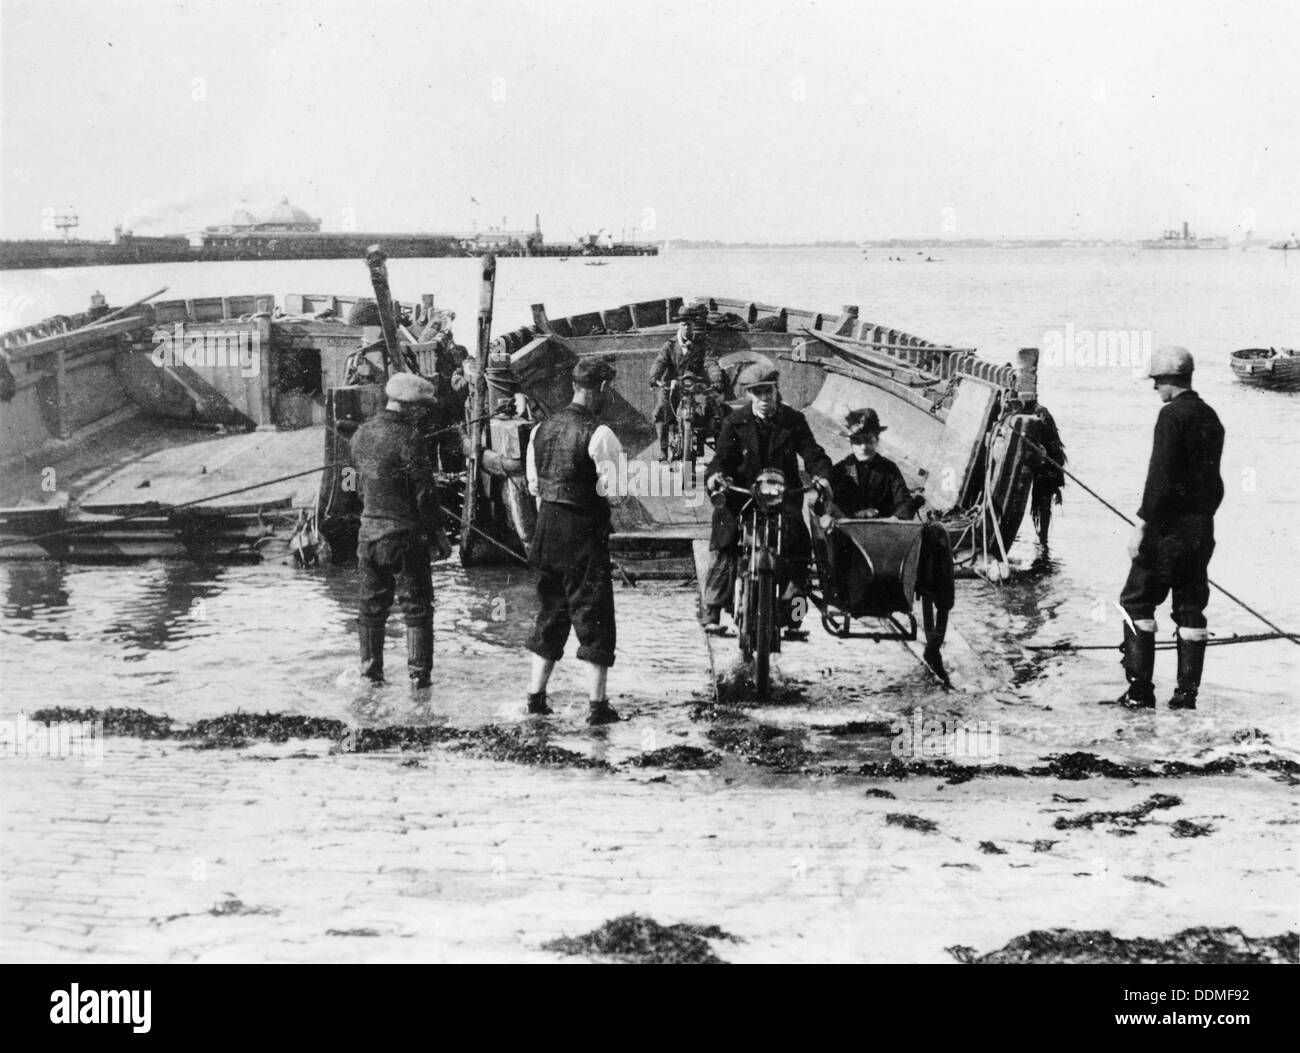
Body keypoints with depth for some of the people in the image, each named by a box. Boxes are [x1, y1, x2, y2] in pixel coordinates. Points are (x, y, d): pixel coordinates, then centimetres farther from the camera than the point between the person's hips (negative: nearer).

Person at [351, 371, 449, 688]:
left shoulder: (362, 433, 4)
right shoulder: (408, 440, -18)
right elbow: (425, 495, -16)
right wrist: (438, 534, -6)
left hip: (369, 531, 7)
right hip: (404, 534, -6)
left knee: (372, 605, 16)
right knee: (417, 607, 4)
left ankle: (370, 669, 22)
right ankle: (419, 673, 5)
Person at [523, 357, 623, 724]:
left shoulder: (541, 429, 6)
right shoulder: (598, 434, -16)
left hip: (548, 528, 7)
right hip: (585, 532, -7)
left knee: (551, 612, 18)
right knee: (594, 618, 2)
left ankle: (535, 696, 21)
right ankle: (597, 704, 3)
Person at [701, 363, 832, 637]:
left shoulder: (794, 421, 6)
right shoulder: (734, 422, 5)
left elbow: (812, 453, -2)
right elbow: (722, 457, -4)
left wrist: (821, 475, -23)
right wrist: (715, 474, -27)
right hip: (741, 497, -1)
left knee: (798, 551, -14)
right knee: (723, 548, -18)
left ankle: (793, 617, -4)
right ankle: (712, 613, -10)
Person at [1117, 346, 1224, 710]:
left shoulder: (1172, 414, -13)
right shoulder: (1211, 418, 13)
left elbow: (1160, 476, -19)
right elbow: (1214, 479, 17)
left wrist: (1142, 525, -18)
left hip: (1169, 525, -8)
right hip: (1202, 527, 8)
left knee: (1137, 601, 1)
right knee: (1190, 608, 10)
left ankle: (1140, 689, -3)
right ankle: (1187, 693, 11)